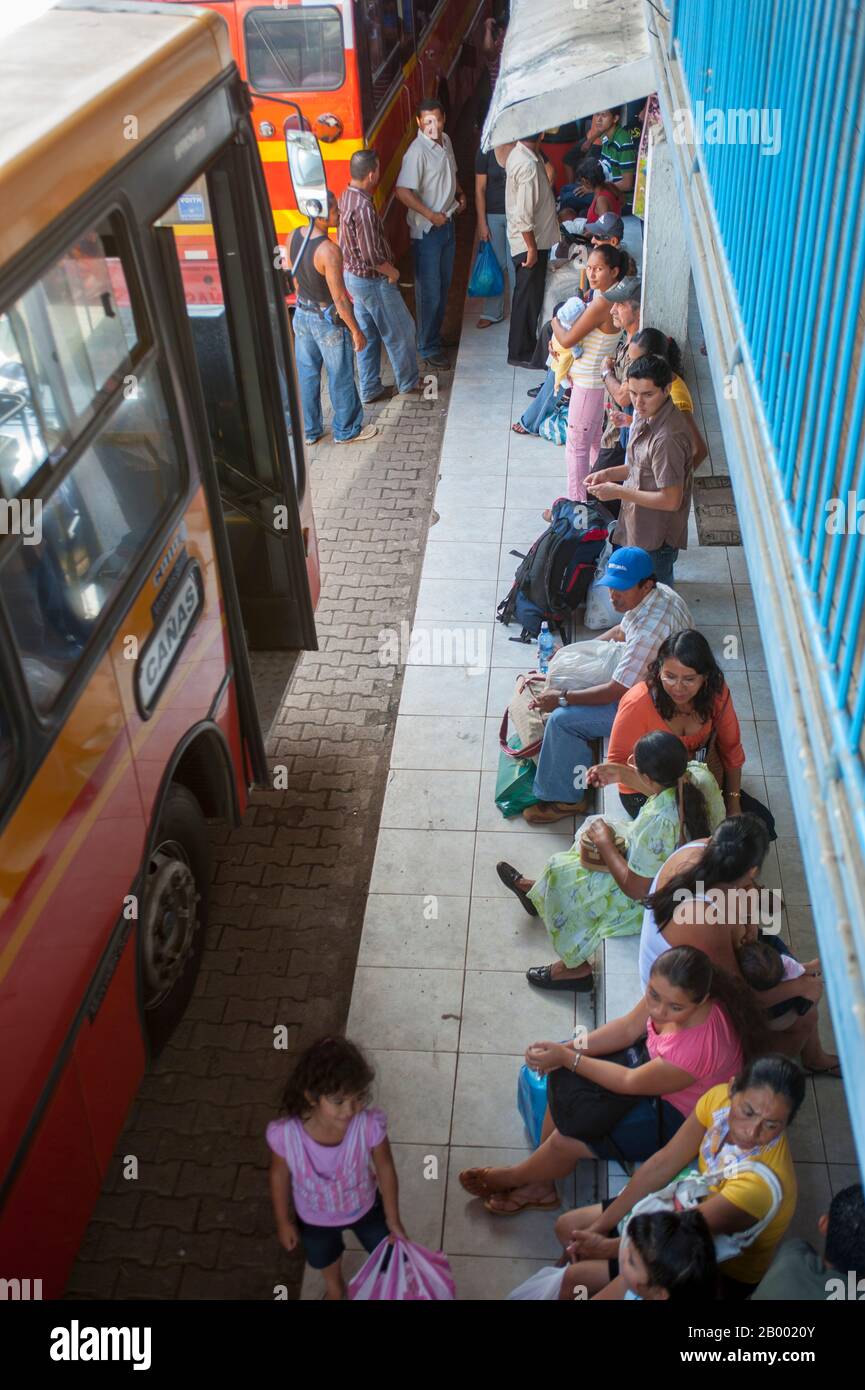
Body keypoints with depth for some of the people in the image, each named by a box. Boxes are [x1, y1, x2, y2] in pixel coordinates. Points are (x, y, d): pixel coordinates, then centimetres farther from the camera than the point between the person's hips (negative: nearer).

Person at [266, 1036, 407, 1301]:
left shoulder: (370, 1125, -39)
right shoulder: (285, 1134, -39)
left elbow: (385, 1169, -19)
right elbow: (280, 1176, -17)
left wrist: (393, 1220, -5)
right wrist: (284, 1222, -1)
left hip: (364, 1208, 0)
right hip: (315, 1219, 1)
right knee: (326, 1259, 33)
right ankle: (335, 1289, 68)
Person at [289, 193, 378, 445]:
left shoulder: (294, 236, -8)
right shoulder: (329, 251, -30)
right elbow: (339, 298, -24)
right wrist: (356, 331, -13)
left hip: (302, 314, 7)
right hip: (328, 320, -7)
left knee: (306, 374, 19)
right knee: (340, 378, 13)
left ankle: (310, 430, 33)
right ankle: (346, 430, 30)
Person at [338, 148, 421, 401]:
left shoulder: (347, 197, 2)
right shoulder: (364, 207, -28)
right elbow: (371, 256, -28)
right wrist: (393, 272, -10)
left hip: (353, 276, 9)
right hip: (373, 281, -9)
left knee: (367, 334, 17)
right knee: (400, 331, 8)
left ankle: (369, 389, 25)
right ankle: (408, 383, 23)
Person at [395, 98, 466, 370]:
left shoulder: (445, 141, 5)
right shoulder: (417, 152, -22)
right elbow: (402, 191, -27)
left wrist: (460, 194, 8)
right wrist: (431, 215, -24)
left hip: (447, 222, 8)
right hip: (426, 230, -8)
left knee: (444, 285, 18)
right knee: (429, 291, -2)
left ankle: (436, 335, 33)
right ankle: (428, 349, 8)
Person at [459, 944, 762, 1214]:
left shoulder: (698, 1047, -41)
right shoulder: (669, 989, -23)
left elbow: (631, 1083, -25)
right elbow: (627, 1028, -6)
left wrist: (567, 1058, -19)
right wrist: (569, 1047, -18)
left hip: (676, 1114, -7)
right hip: (652, 1059, 7)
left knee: (567, 1139, -6)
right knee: (564, 1084, 2)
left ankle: (515, 1176, 28)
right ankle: (541, 1183, 19)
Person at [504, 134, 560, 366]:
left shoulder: (519, 154, 6)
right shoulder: (528, 164, -25)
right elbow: (523, 215, -26)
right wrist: (532, 248, -20)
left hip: (532, 241, 10)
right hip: (530, 242, -10)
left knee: (530, 295, 19)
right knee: (528, 297, 1)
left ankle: (526, 344, 31)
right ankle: (520, 353, 11)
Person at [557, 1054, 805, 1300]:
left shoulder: (762, 1182, -40)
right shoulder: (720, 1098, -24)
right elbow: (662, 1164, -12)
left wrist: (608, 1247, -13)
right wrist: (599, 1226, -8)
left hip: (725, 1272, -5)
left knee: (576, 1279, -5)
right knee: (567, 1227, 9)